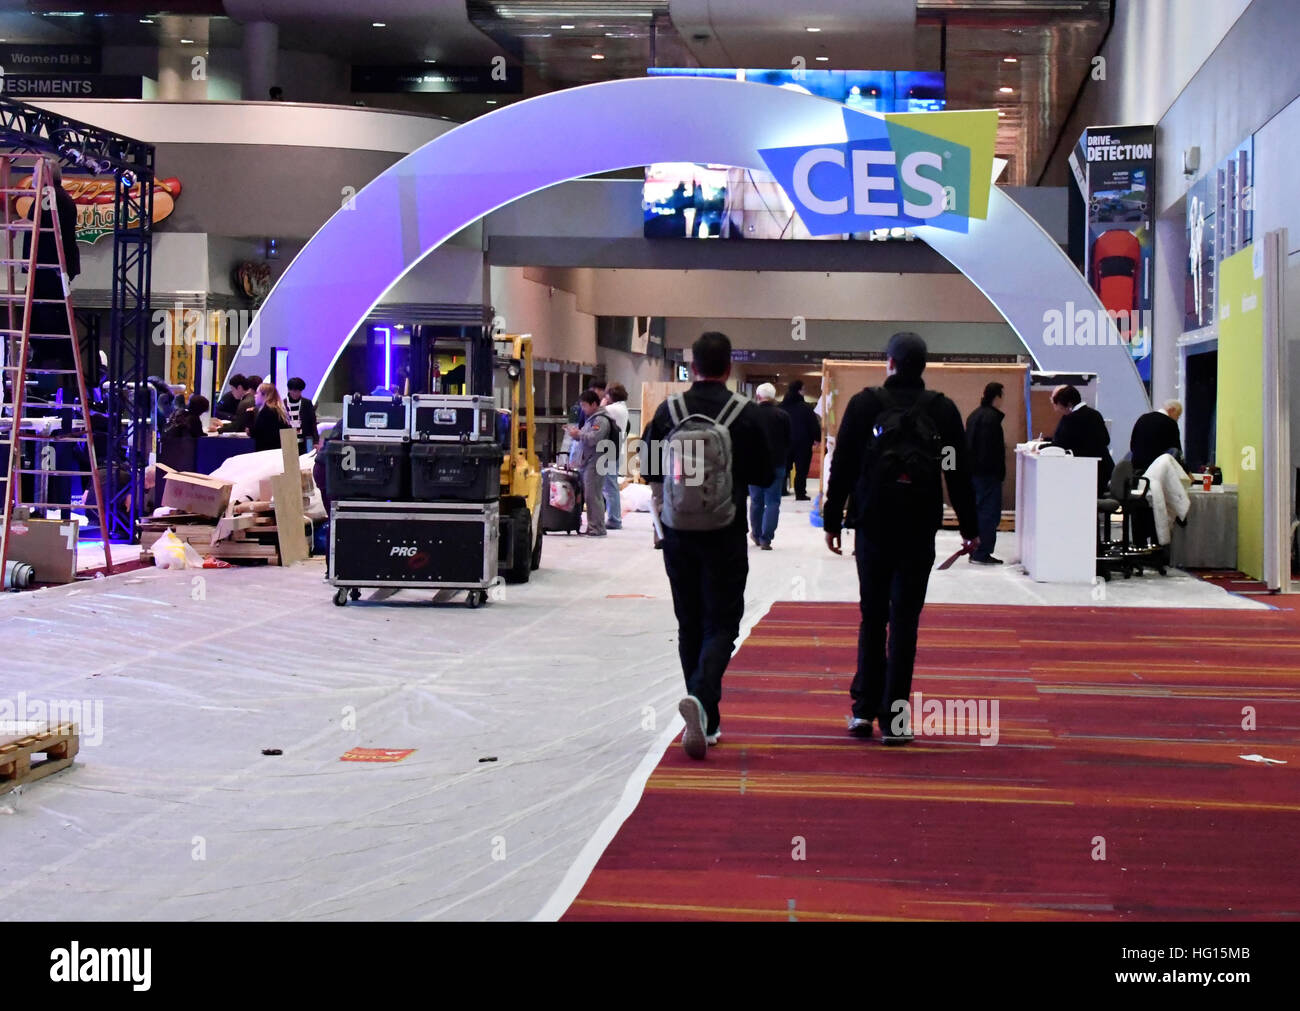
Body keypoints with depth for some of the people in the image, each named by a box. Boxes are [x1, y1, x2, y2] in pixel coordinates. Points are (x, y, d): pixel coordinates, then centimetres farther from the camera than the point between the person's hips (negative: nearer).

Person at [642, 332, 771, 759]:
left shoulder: (668, 410, -3)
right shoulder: (746, 413, -8)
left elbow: (649, 470, 3)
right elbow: (764, 474, -2)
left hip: (677, 532, 2)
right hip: (725, 535, -2)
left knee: (690, 625, 13)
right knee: (721, 624, 2)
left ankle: (707, 722, 18)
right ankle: (701, 698, -24)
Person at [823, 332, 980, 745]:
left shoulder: (864, 404, 0)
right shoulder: (943, 410, 4)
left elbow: (842, 467, -1)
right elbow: (960, 474, 7)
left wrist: (832, 520, 5)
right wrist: (970, 528, 14)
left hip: (873, 526, 0)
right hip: (919, 529, 0)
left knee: (871, 618, 13)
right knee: (904, 621, 1)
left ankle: (864, 709, 9)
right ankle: (894, 720, 0)